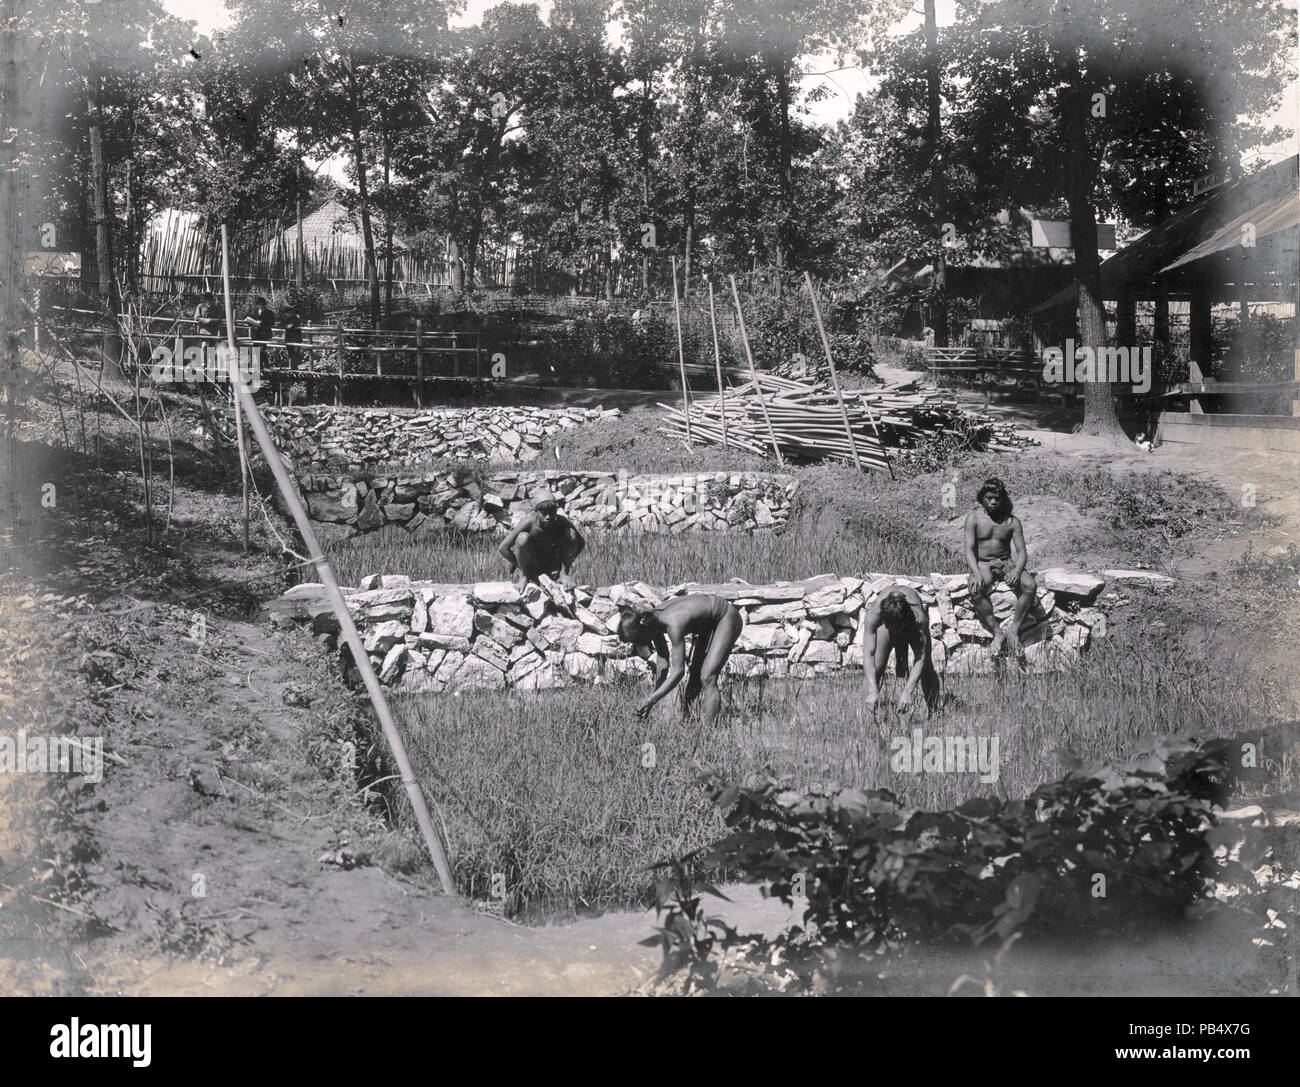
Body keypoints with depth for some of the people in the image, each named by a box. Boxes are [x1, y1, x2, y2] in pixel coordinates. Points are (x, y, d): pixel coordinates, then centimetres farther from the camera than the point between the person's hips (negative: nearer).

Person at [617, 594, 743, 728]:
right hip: (709, 623, 9)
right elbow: (663, 663, -5)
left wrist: (650, 700, -34)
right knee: (695, 675, 14)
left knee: (707, 678, -18)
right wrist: (654, 694, -10)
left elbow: (678, 671, -35)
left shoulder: (673, 624, -37)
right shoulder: (652, 618, -13)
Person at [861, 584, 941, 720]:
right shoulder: (873, 615, -45)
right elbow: (868, 654, -49)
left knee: (926, 668, -9)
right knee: (875, 669, -12)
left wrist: (908, 691, -58)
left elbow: (921, 658, -47)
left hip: (913, 625, -1)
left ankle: (934, 712, 7)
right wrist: (872, 690, -61)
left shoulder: (919, 617, -47)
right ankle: (869, 713, 1)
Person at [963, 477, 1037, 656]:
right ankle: (997, 633, -26)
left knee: (1030, 585, -28)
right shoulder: (974, 517, -1)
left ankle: (1013, 629, -18)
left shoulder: (1012, 521, 3)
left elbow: (1021, 552, -2)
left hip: (1007, 563, 2)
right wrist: (976, 573, -27)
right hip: (982, 564, -2)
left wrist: (1016, 572, -25)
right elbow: (969, 549, -9)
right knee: (975, 590, -36)